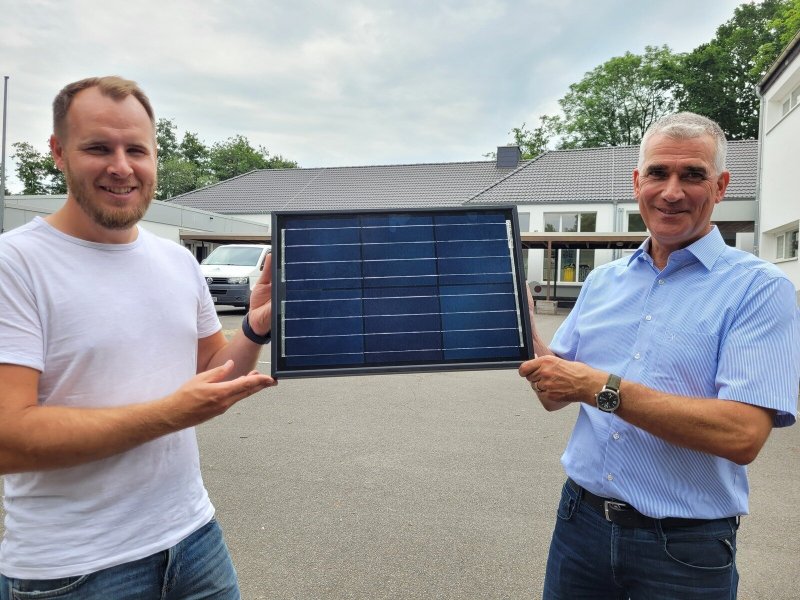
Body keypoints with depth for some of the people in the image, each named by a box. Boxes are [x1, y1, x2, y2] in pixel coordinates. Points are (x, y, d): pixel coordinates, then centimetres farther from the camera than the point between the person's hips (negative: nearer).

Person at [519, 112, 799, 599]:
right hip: (581, 519, 4)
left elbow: (743, 435, -22)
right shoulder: (603, 280, 4)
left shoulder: (760, 288, -11)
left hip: (685, 547, -3)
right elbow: (554, 396, 6)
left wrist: (601, 387, -26)